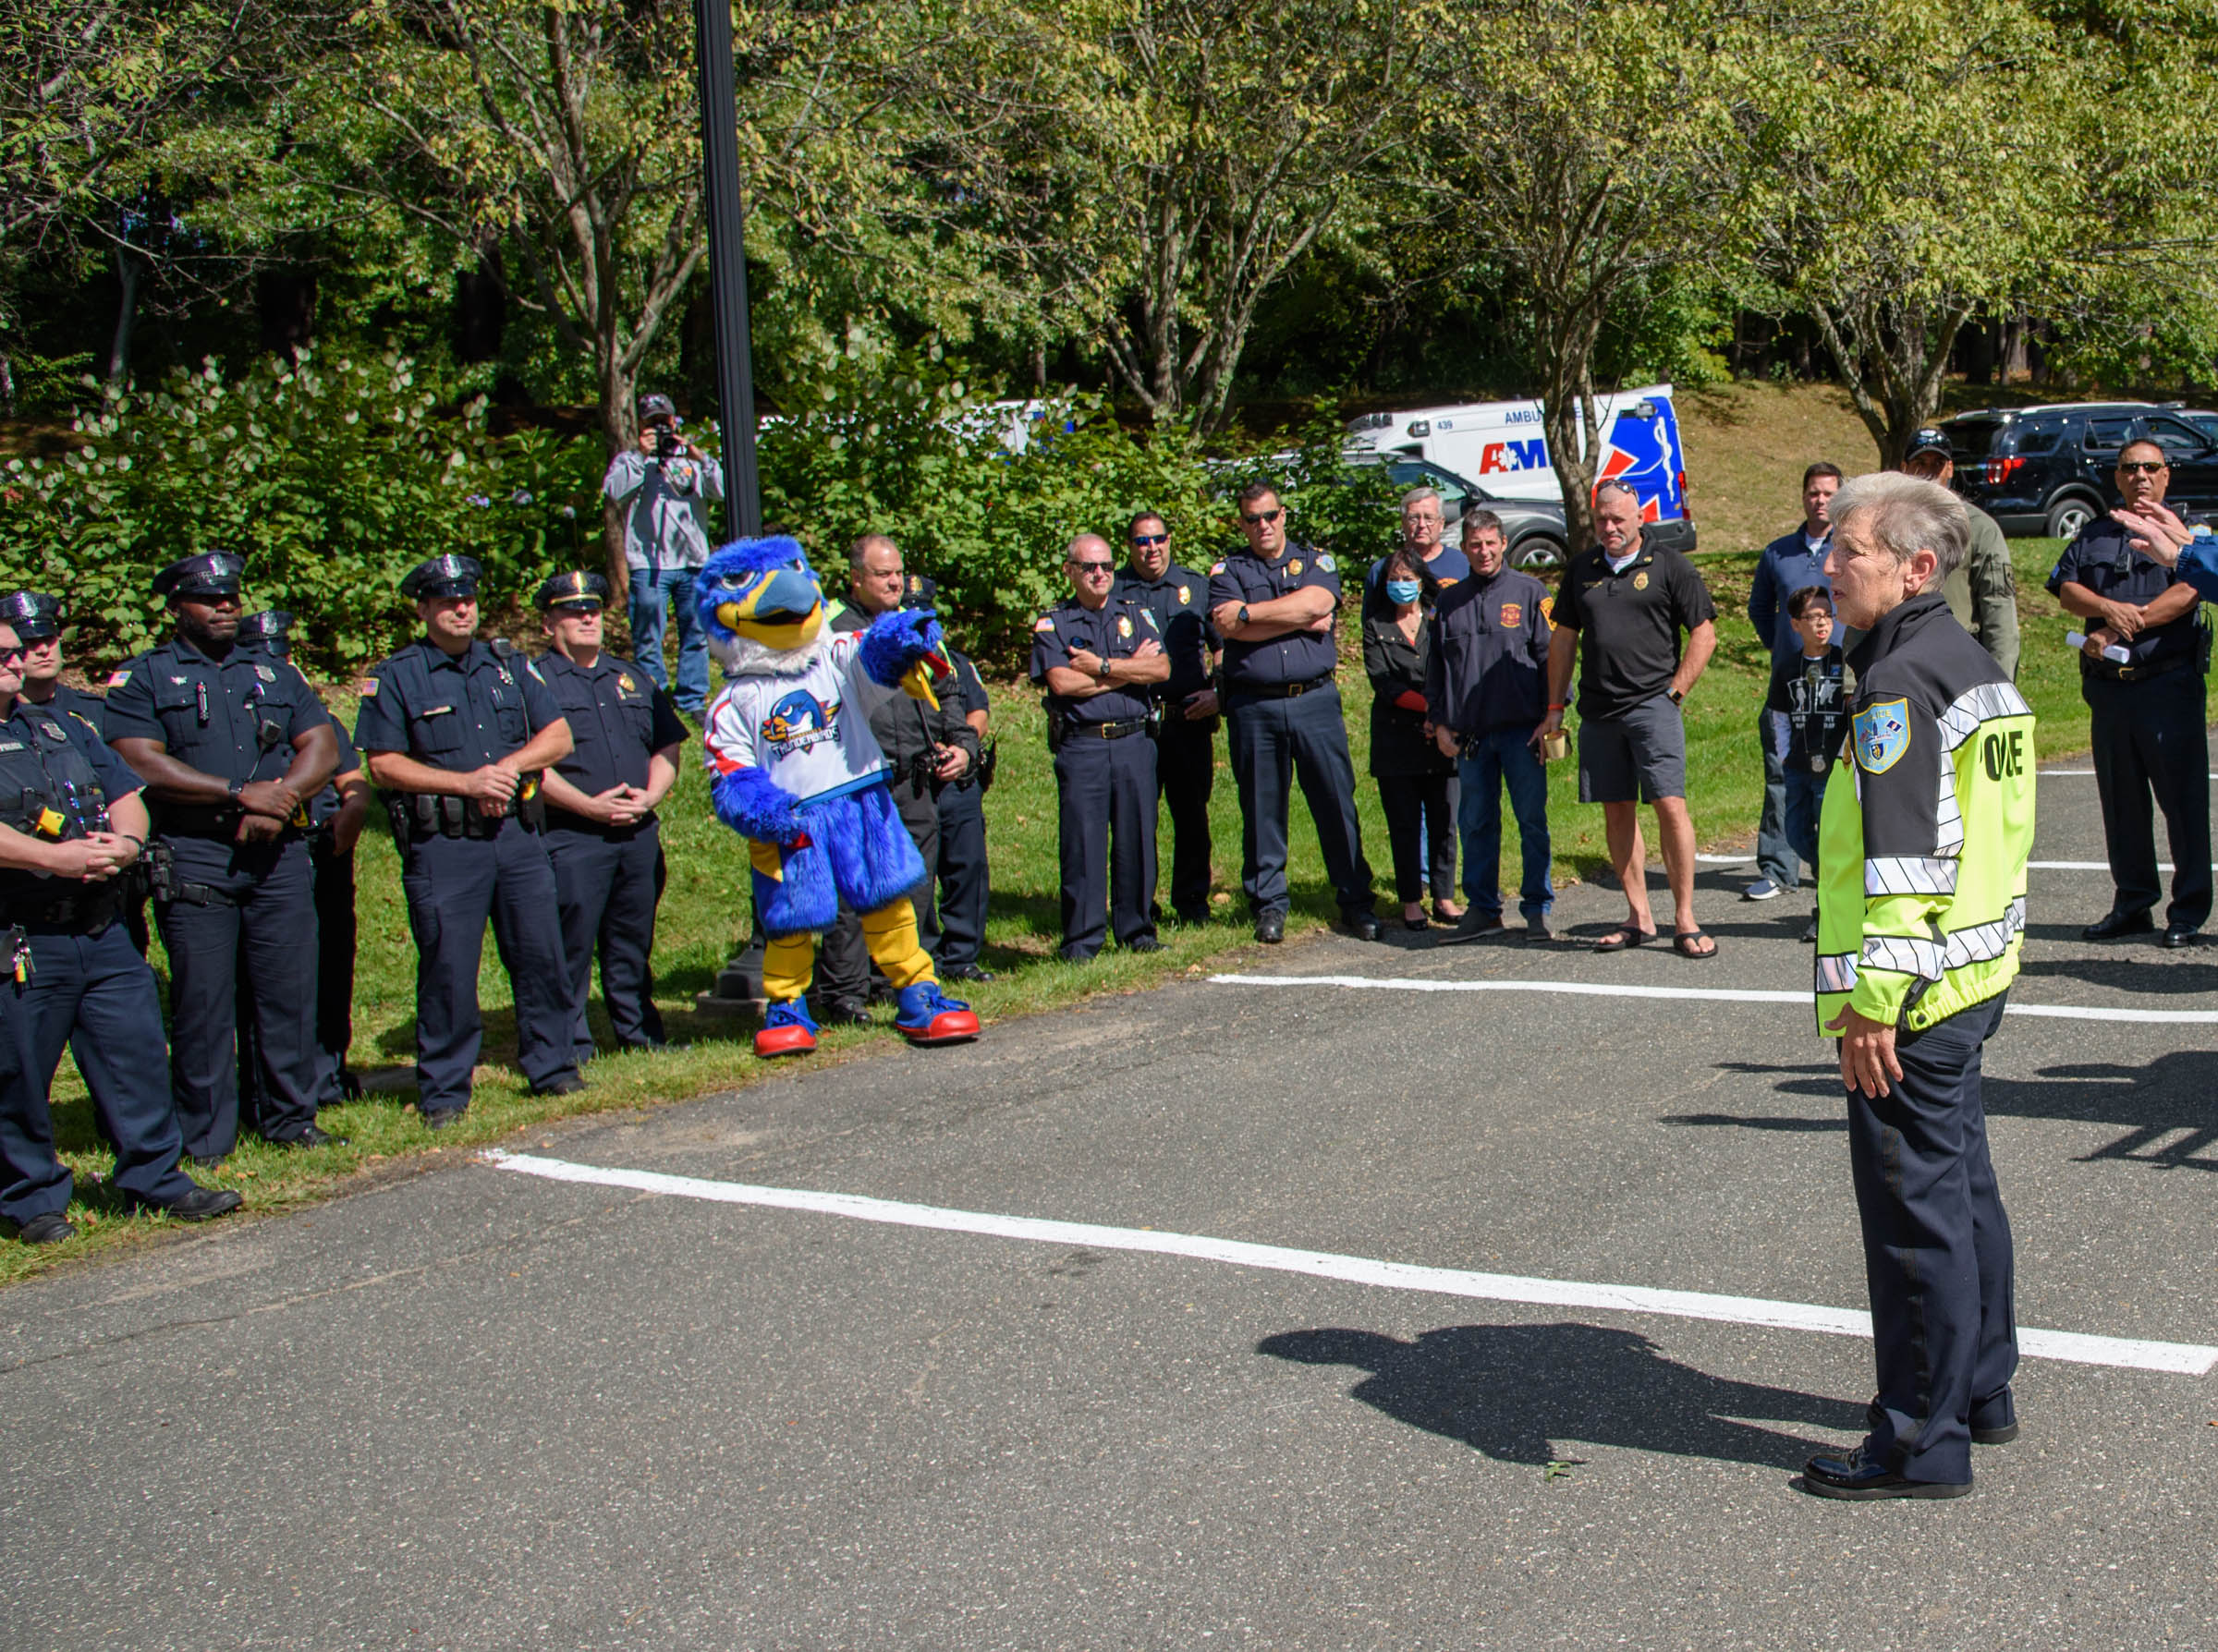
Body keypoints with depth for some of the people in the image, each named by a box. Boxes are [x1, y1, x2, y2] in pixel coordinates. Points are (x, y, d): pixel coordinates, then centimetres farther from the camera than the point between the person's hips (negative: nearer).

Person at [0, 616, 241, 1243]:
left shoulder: (62, 726, 19)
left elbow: (124, 791, 17)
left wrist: (125, 841, -3)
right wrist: (53, 858, -24)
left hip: (101, 929, 6)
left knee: (136, 1050, 7)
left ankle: (155, 1177, 18)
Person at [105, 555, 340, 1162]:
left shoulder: (276, 674, 18)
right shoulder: (142, 679, 5)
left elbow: (323, 748, 10)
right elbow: (140, 764, -8)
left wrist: (278, 802, -10)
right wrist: (241, 793, -13)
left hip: (278, 854, 3)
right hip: (192, 857, -3)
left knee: (290, 990, 3)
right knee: (202, 1000, -2)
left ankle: (289, 1117, 16)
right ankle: (204, 1139, 8)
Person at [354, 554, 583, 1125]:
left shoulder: (509, 666, 14)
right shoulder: (395, 677, 2)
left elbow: (558, 735, 11)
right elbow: (384, 765, -5)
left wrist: (510, 765, -8)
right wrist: (466, 782, -14)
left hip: (519, 836, 4)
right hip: (442, 846, -4)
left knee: (541, 955, 6)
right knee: (447, 968, -2)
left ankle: (552, 1068, 20)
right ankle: (444, 1092, 8)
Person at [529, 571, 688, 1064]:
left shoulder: (631, 677, 19)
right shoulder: (534, 680, -1)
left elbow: (667, 745, 18)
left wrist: (650, 794, -1)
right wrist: (591, 806, -15)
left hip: (639, 833, 5)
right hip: (570, 837, -5)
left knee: (634, 943, 13)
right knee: (571, 944, -4)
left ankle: (641, 1032, 24)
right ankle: (569, 1045, 4)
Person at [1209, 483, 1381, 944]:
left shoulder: (1317, 561, 12)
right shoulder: (1228, 570, 9)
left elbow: (1317, 602, -10)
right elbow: (1228, 627, -9)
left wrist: (1247, 613, -8)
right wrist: (1301, 620, -7)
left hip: (1315, 699, 0)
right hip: (1254, 707, 0)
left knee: (1338, 802, -1)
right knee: (1262, 808, 4)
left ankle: (1356, 902, 7)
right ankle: (1269, 905, 14)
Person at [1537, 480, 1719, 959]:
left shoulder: (1668, 565, 1)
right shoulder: (1582, 569, 13)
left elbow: (1704, 634, 2)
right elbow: (1563, 639, 18)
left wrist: (1674, 691, -5)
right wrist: (1555, 709, 14)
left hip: (1652, 705, -5)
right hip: (1598, 711, 5)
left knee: (1670, 805, -12)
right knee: (1616, 811, 7)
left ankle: (1684, 921, -6)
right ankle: (1638, 918, 15)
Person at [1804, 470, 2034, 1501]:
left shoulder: (1899, 680, -18)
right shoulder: (1976, 667, 13)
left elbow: (1903, 860, -24)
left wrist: (1872, 1002, -22)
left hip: (1912, 996, -10)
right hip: (1977, 973, 10)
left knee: (1914, 1211, -2)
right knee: (1962, 1185, 19)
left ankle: (1924, 1445, 6)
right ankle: (1982, 1391, 32)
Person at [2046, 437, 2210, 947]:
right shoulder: (2094, 535, 17)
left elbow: (2188, 592, -9)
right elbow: (2066, 589, 4)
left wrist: (2119, 631, -14)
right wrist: (2108, 608, -16)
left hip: (2169, 681, -4)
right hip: (2108, 687, 4)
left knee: (2182, 795, -4)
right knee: (2120, 799, 8)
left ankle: (2189, 910, 2)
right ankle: (2132, 903, 17)